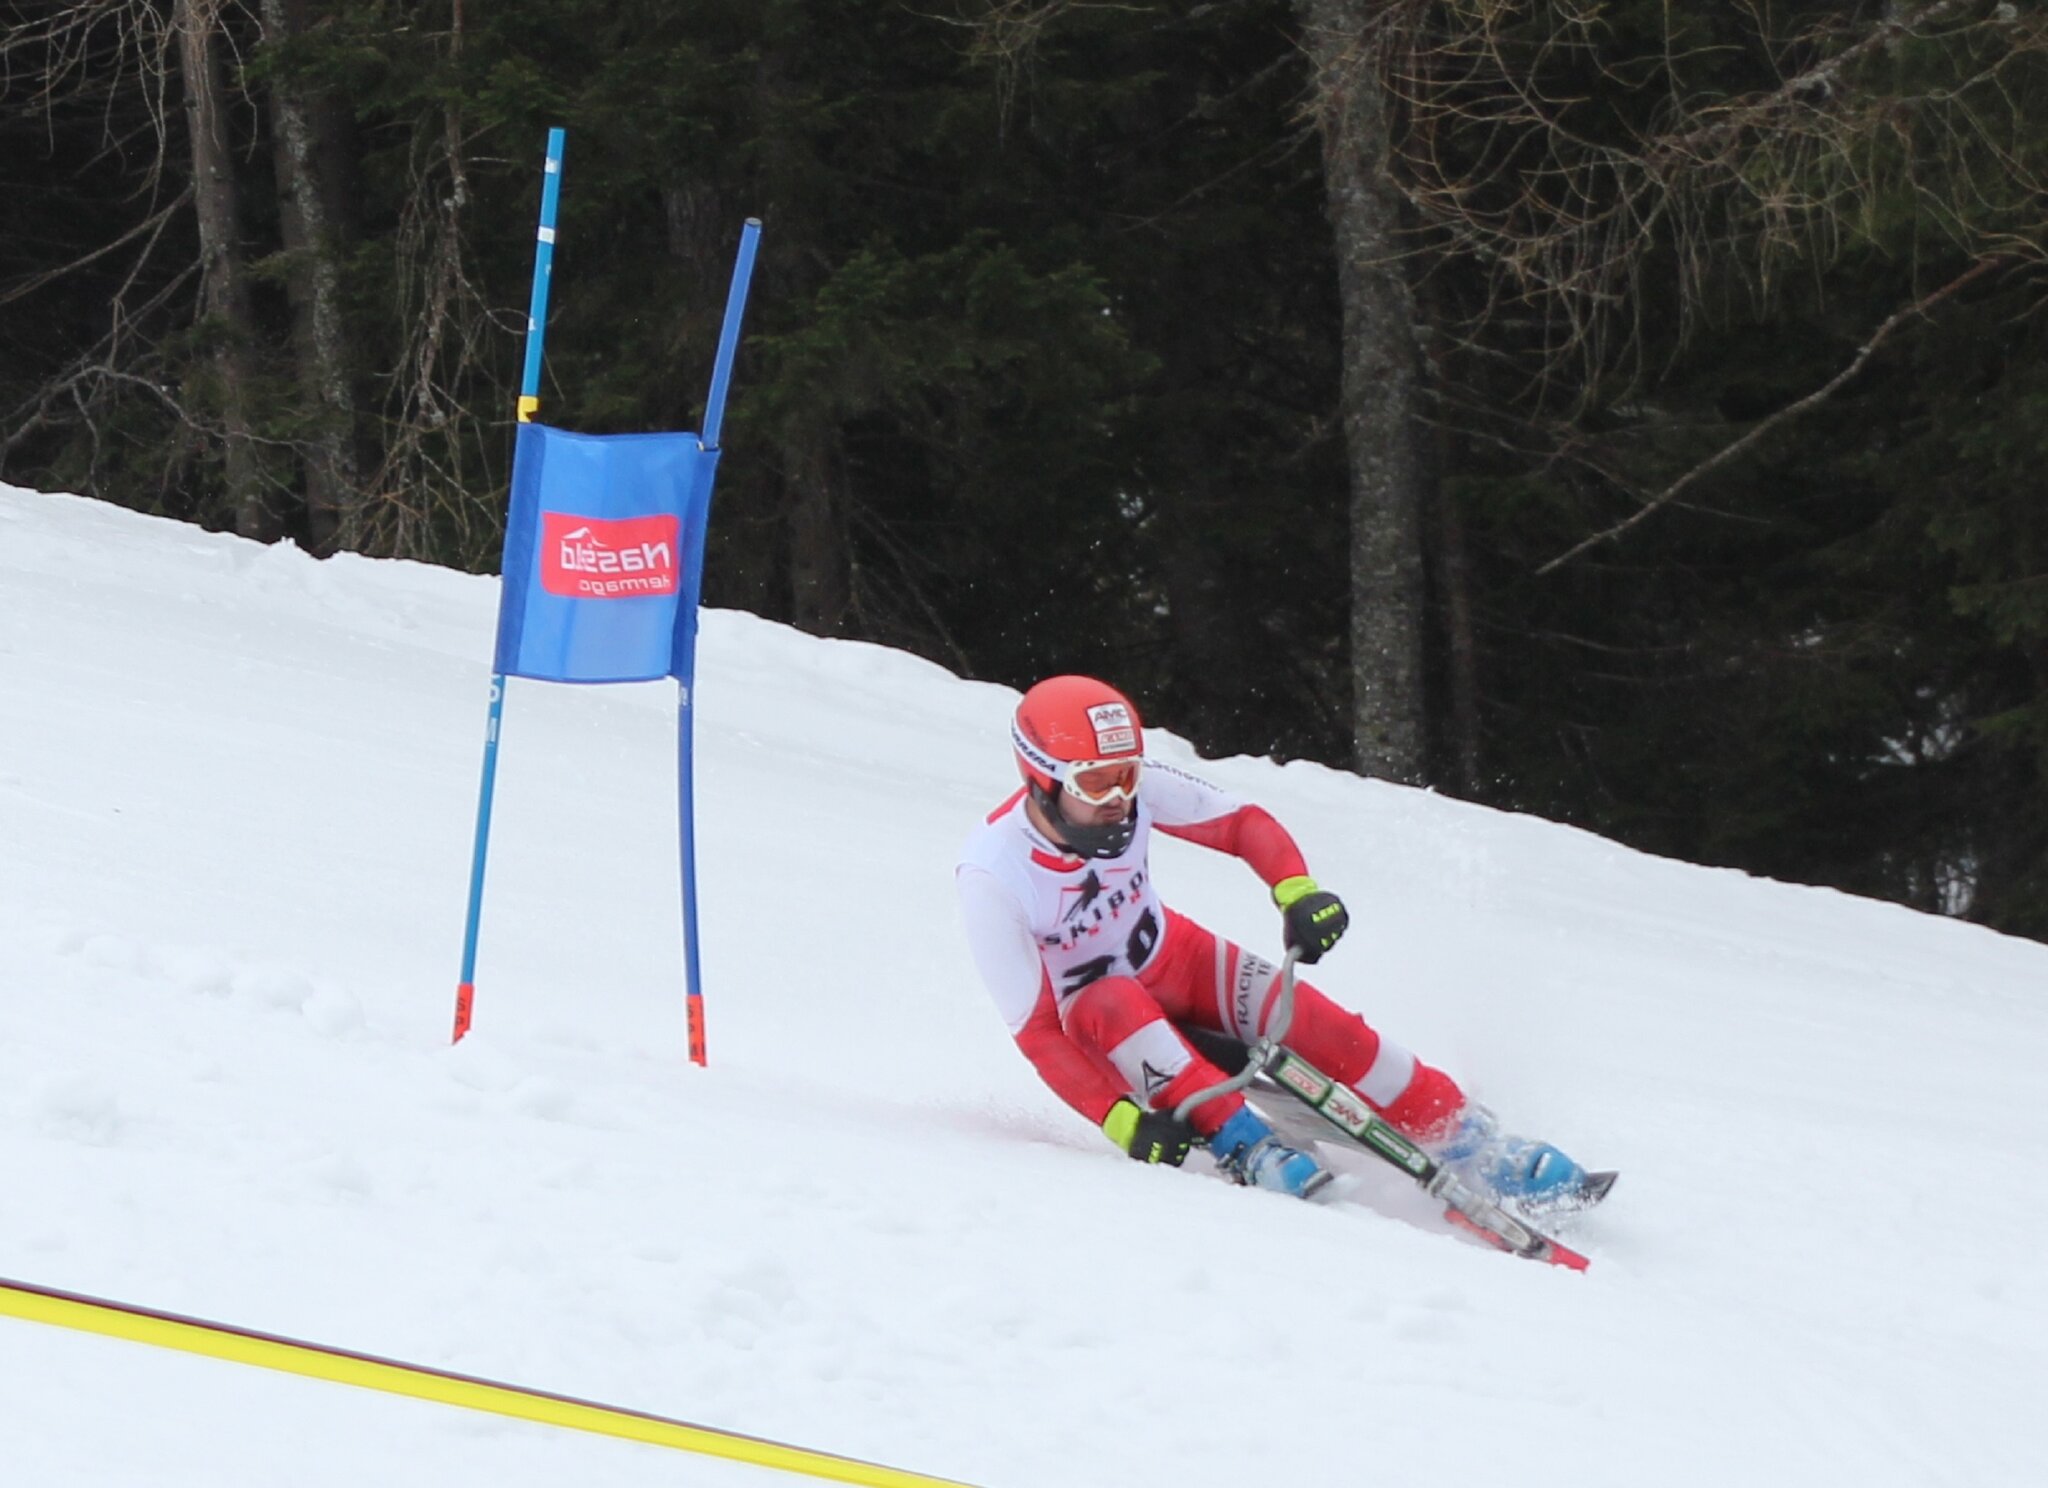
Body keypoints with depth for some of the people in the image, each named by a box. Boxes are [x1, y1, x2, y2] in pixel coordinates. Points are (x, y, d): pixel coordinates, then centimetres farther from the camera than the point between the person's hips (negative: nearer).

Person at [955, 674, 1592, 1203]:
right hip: (1085, 1010, -3)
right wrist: (1121, 1119, -41)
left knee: (1314, 1021, -19)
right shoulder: (990, 876, -31)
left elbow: (1243, 823, -9)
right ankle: (1244, 1147, -41)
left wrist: (1298, 891, -29)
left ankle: (1475, 1146, -12)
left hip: (1173, 958, 3)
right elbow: (1035, 1030, -30)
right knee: (1115, 1006, -38)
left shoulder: (1133, 787, -23)